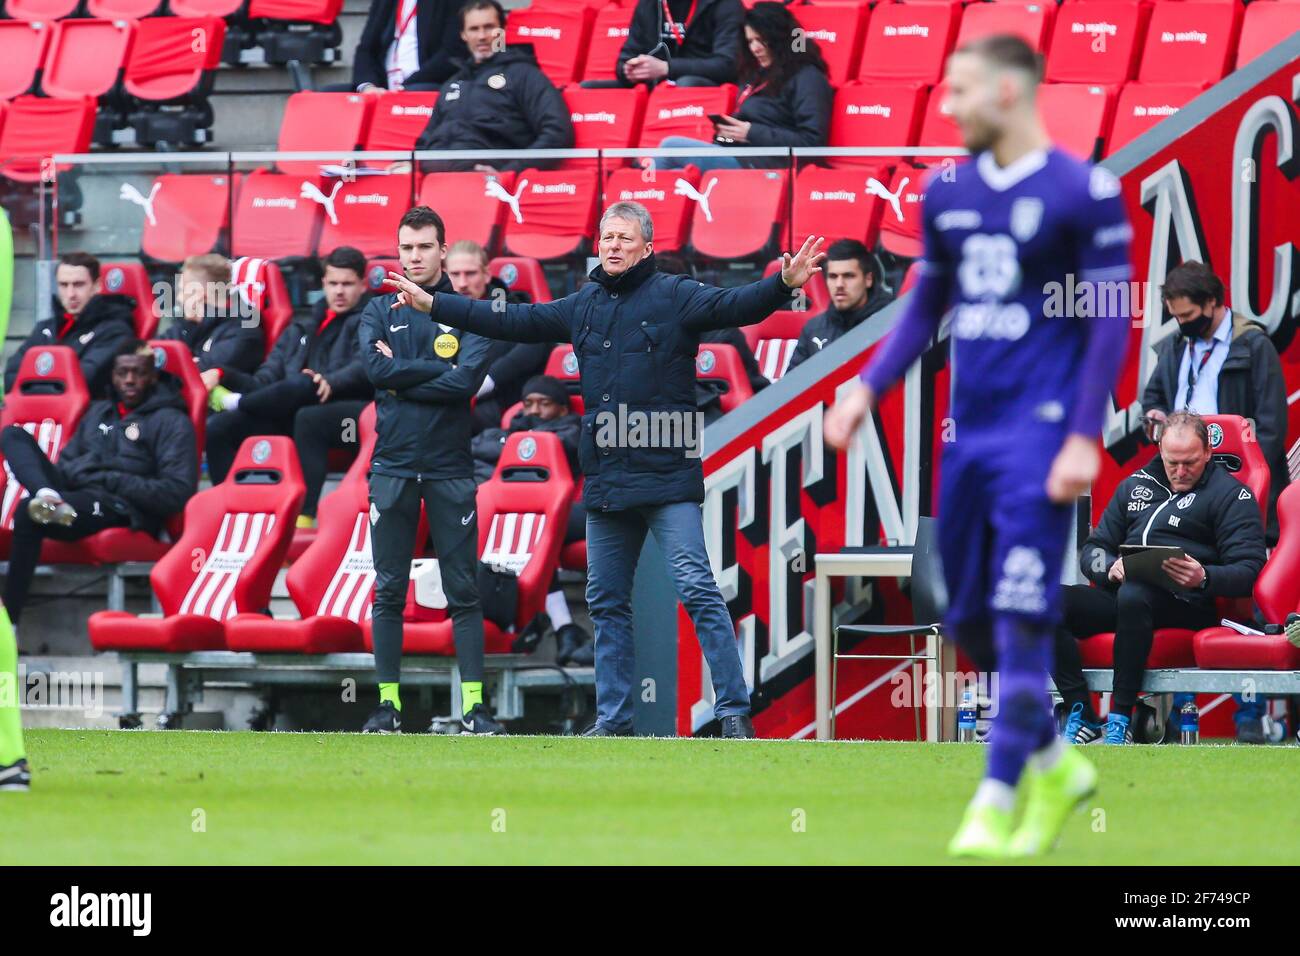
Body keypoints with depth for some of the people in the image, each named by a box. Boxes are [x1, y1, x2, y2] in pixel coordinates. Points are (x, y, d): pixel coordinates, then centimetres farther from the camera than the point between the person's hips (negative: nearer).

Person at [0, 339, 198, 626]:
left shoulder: (171, 421, 3)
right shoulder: (98, 412, 26)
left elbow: (178, 491, -7)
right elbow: (67, 462, 25)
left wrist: (113, 481, -11)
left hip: (117, 509, -7)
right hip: (72, 496, 7)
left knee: (28, 514, -32)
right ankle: (47, 497, -35)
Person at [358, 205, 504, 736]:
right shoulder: (380, 311, 10)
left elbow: (468, 379, -11)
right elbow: (375, 368, -8)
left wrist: (399, 376, -7)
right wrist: (438, 369, -9)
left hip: (450, 468, -1)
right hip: (393, 467, 1)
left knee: (463, 590, 0)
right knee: (389, 591, 2)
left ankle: (474, 705, 1)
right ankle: (389, 702, 7)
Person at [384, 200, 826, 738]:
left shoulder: (674, 297, -2)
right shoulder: (582, 307, 15)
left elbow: (735, 306, -17)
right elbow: (509, 322, 22)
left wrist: (784, 285, -36)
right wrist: (431, 304, 22)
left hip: (667, 477, -7)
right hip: (605, 482, 7)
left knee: (698, 591, -12)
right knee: (607, 602, 11)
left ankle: (734, 711, -11)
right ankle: (613, 718, 19)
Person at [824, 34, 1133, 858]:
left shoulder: (1083, 193, -6)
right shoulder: (949, 193, 12)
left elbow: (1111, 322, -7)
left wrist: (1085, 436, -14)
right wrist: (868, 388, 7)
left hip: (1039, 431, -7)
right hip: (969, 431, 7)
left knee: (1023, 620, -11)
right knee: (971, 624, 8)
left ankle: (997, 806, -6)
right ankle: (1057, 767, 26)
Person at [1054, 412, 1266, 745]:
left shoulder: (1231, 494, 6)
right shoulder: (1136, 486, 23)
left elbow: (1247, 573, -4)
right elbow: (1091, 551, 22)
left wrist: (1204, 578, -25)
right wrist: (1110, 567, -4)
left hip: (1186, 603, -5)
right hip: (1121, 592, 6)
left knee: (1133, 594, -40)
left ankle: (1121, 718, -34)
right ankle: (1081, 715, -21)